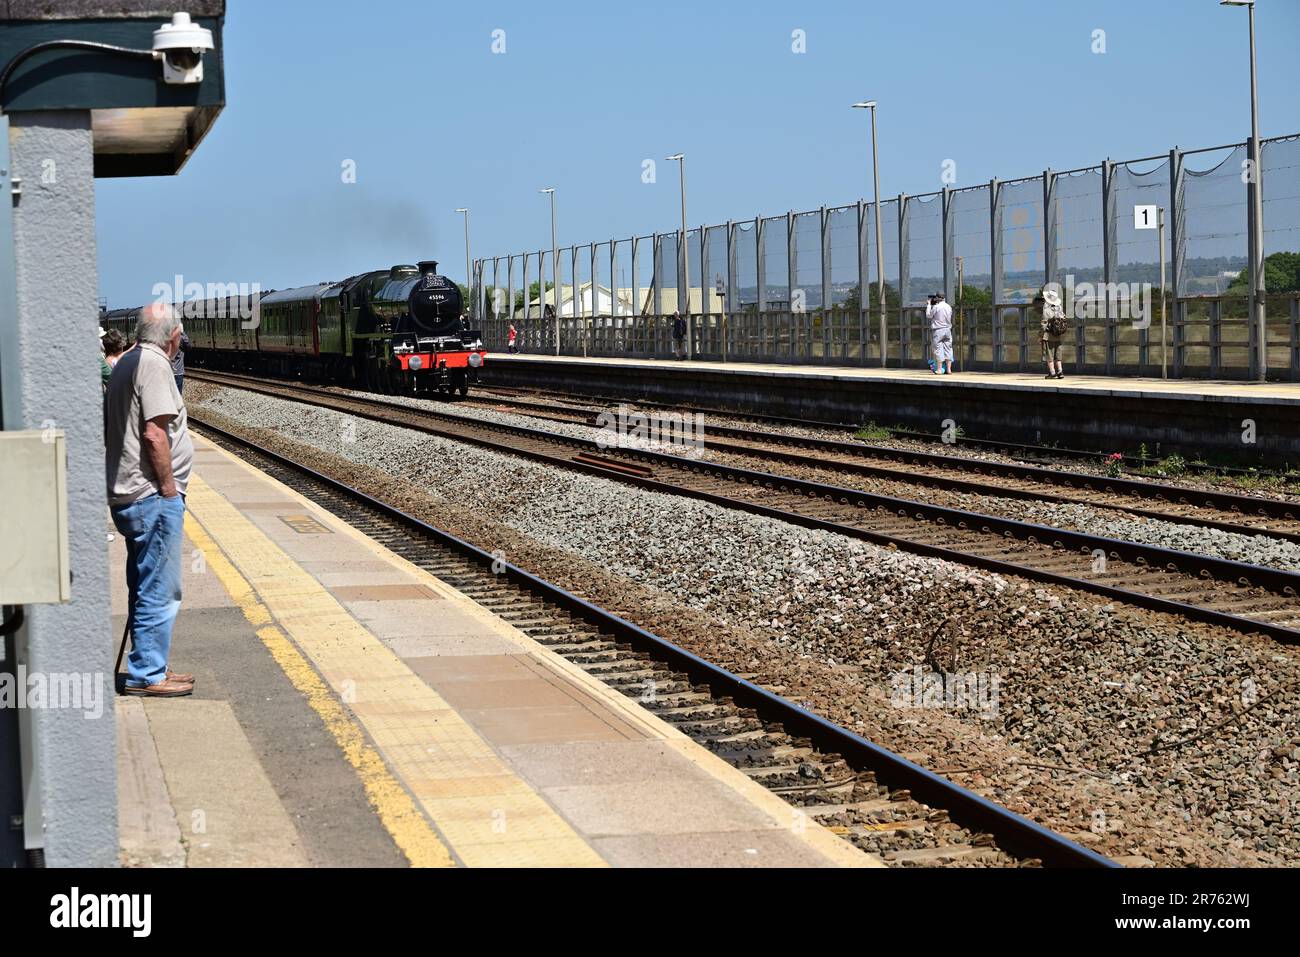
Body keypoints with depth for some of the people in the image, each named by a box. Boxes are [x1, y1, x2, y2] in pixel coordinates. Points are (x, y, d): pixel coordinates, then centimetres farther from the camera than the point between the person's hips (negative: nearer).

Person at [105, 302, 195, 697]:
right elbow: (154, 433, -23)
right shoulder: (153, 364, -15)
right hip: (152, 497, -10)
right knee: (159, 590, -4)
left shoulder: (126, 364, 16)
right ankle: (148, 675, 0)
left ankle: (149, 668, 25)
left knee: (146, 587, 17)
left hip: (130, 496, 10)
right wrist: (169, 487, -15)